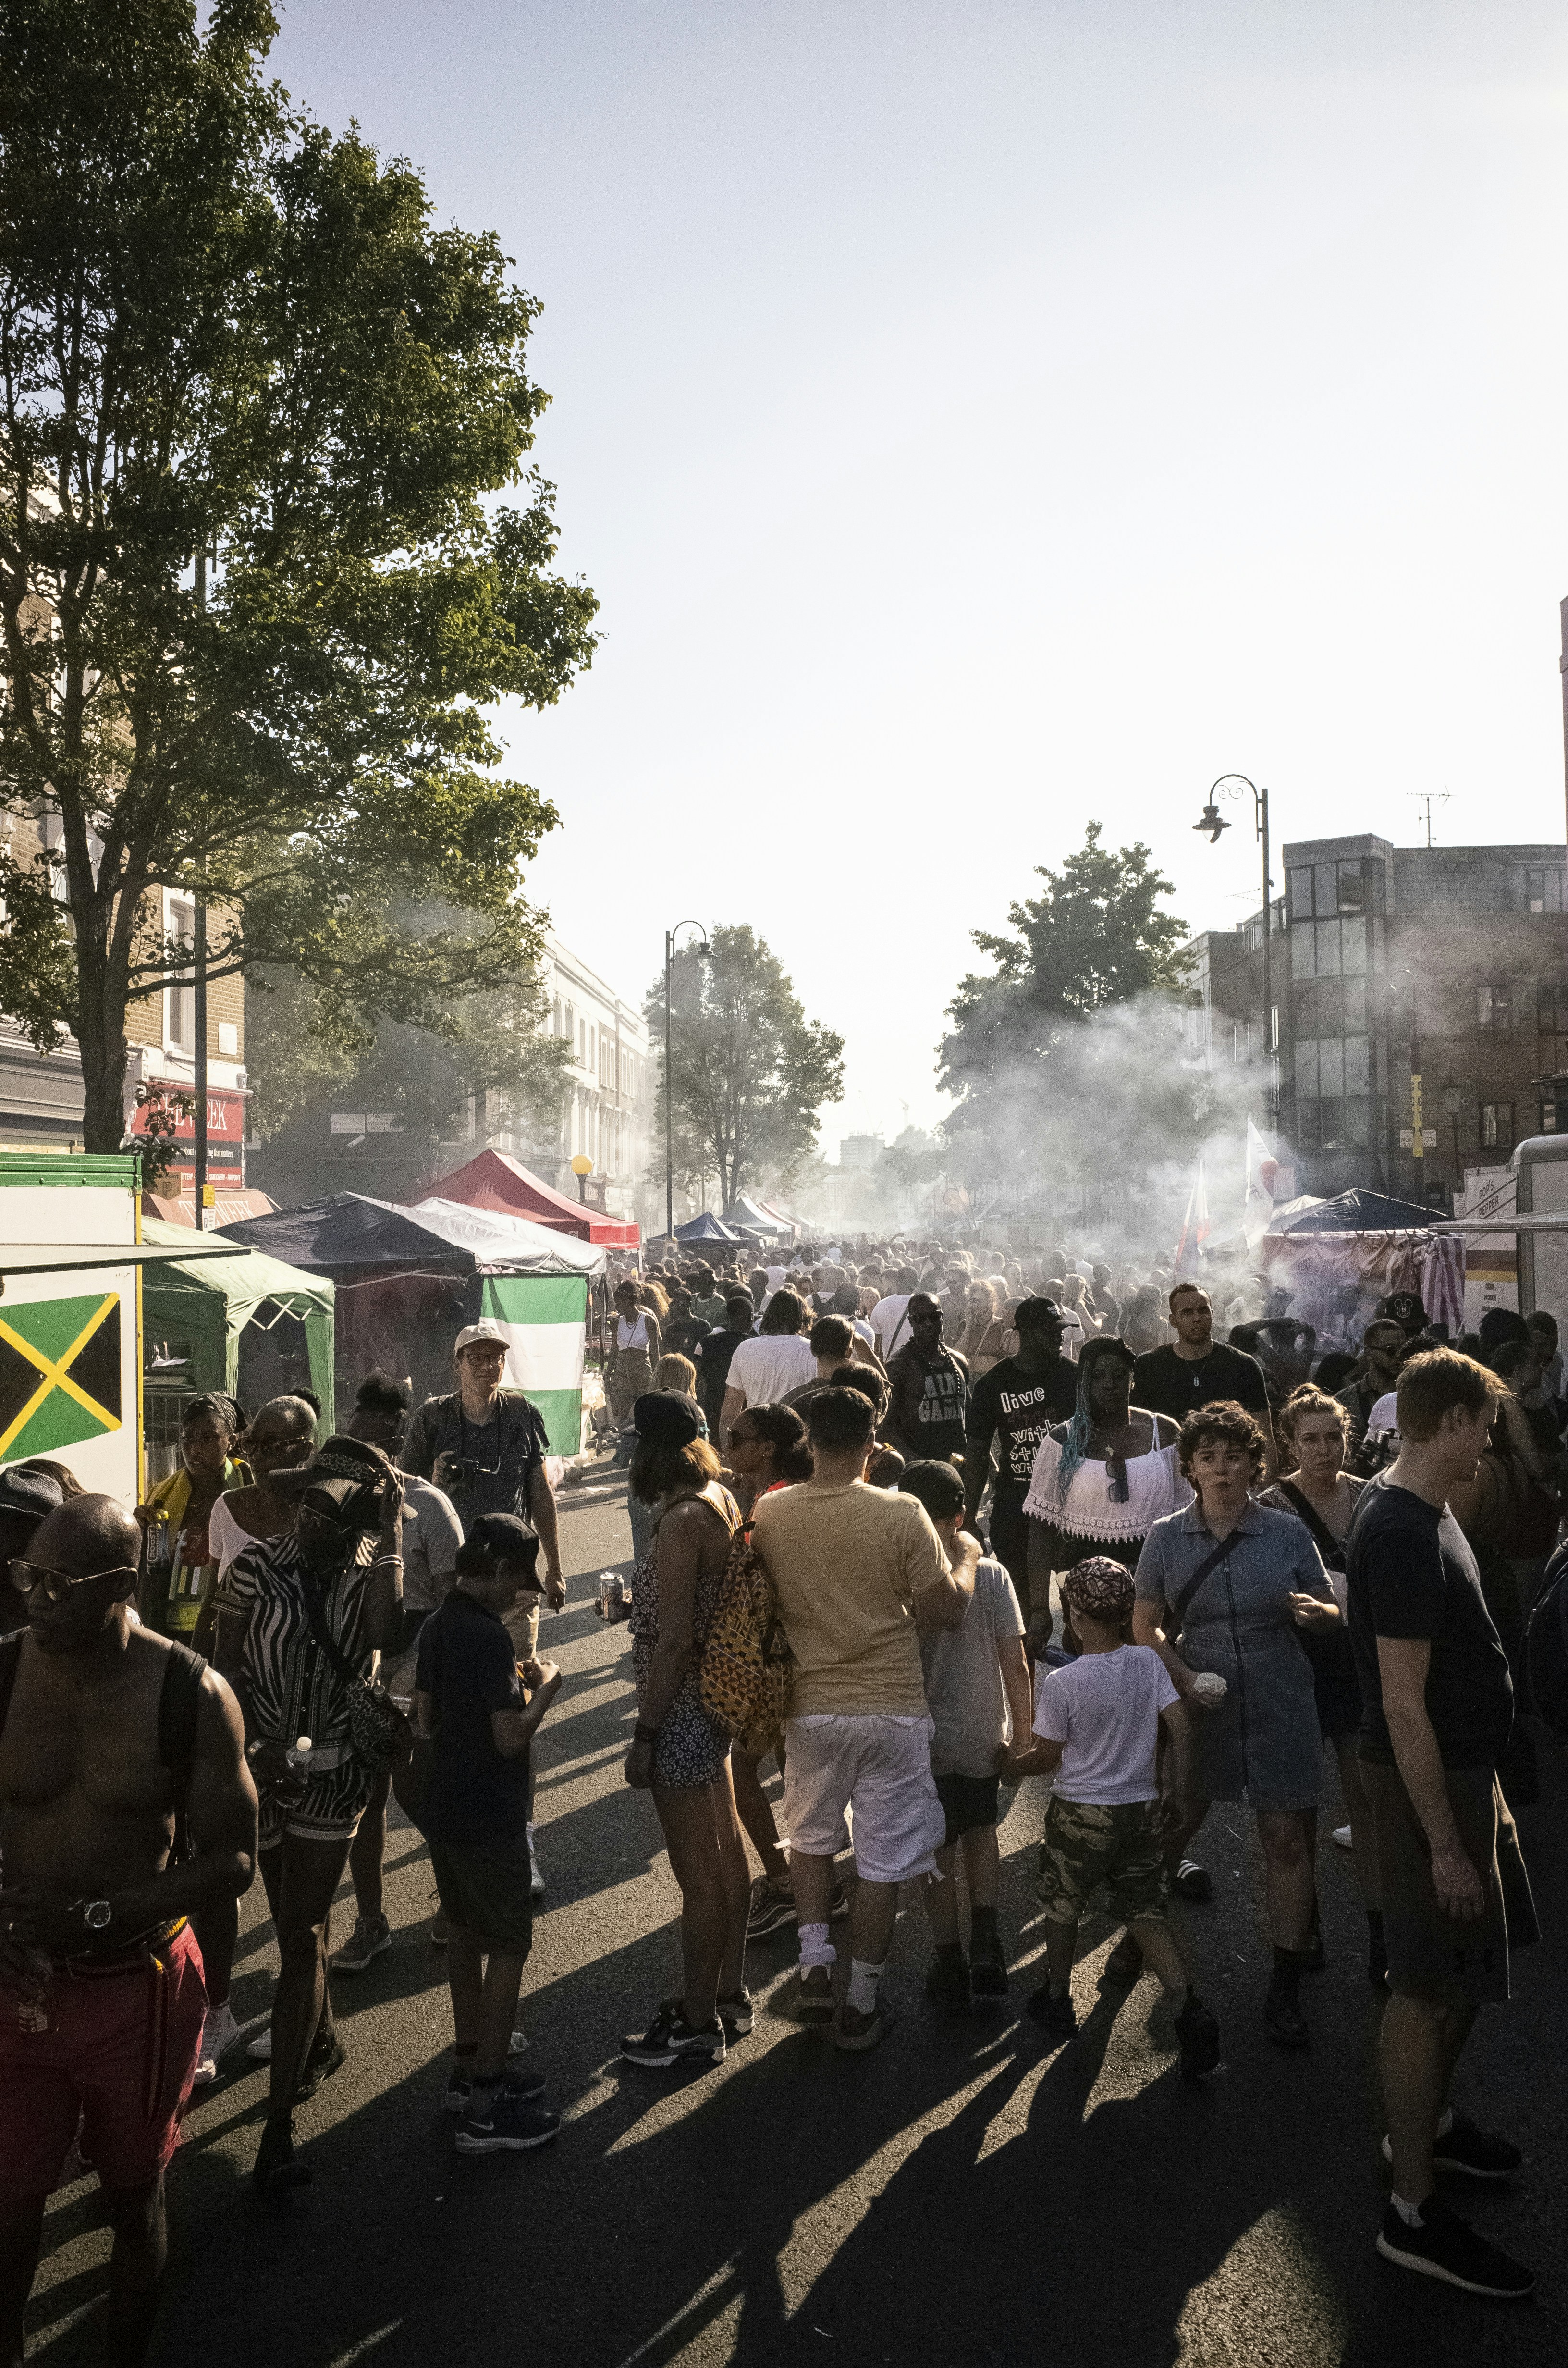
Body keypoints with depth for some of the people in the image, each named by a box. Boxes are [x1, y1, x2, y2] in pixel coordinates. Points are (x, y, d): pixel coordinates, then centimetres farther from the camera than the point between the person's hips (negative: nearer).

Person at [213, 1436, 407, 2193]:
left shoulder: (370, 1572, -5)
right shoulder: (257, 1567, -7)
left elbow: (384, 1637, -26)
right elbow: (227, 1668, -5)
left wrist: (390, 1533, -24)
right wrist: (255, 1746, -16)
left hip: (332, 1770, -1)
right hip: (264, 1765, 1)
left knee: (302, 1935, -2)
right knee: (293, 1918, 18)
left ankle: (279, 2123, 3)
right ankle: (321, 2039, 44)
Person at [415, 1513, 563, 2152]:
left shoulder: (436, 1626, 5)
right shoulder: (489, 1636, -23)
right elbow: (511, 1737, -25)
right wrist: (544, 1688, -10)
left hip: (444, 1806, 9)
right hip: (487, 1817, -9)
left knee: (466, 1933, 21)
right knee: (508, 1945, 1)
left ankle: (471, 2068, 34)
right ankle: (487, 2109, 6)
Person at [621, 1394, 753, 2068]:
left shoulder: (682, 1522, -23)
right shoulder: (721, 1500, 5)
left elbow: (673, 1641, -23)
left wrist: (644, 1735, -17)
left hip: (683, 1707, -10)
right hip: (718, 1699, 10)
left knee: (698, 1874, 3)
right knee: (726, 1855, 20)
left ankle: (698, 2025, 17)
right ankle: (729, 1997, 35)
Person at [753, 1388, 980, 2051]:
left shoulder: (769, 1514, -8)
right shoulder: (902, 1515, -17)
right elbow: (947, 1610, -11)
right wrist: (967, 1556, 6)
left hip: (810, 1708, 2)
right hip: (891, 1710, -2)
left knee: (811, 1837, 25)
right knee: (882, 1860, 11)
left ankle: (814, 1968, 19)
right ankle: (861, 2005, 19)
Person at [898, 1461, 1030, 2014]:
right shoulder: (990, 1575, -12)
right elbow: (1015, 1665, -9)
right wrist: (1022, 1736, 3)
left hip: (924, 1740, -1)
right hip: (983, 1736, 2)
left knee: (940, 1854, 13)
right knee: (980, 1832, 25)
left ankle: (951, 1968, 22)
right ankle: (986, 1942, 17)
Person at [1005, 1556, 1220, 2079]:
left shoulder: (1060, 1683, -19)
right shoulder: (1148, 1663, -7)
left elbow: (1047, 1758, -9)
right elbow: (1182, 1729, -6)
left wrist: (1011, 1765, 11)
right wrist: (1176, 1794, 5)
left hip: (1080, 1815, -4)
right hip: (1142, 1810, 4)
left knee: (1062, 1905, 18)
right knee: (1148, 1913, 11)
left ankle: (1057, 2001, 33)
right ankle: (1190, 2011, -5)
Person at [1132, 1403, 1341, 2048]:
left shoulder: (1286, 1531, -2)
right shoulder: (1166, 1538, -1)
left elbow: (1332, 1612, 5)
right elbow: (1146, 1626, 4)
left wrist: (1316, 1611, -18)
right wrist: (1183, 1678, -12)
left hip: (1280, 1704, 0)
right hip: (1198, 1701, 1)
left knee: (1286, 1841, 1)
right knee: (1174, 1826, 10)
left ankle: (1285, 1990, 13)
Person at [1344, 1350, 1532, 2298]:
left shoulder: (1406, 1507, 6)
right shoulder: (1406, 1536, -26)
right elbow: (1404, 1706, -26)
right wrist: (1445, 1843, -22)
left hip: (1461, 1766, 10)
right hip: (1431, 1780, -10)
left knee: (1470, 1961, 23)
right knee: (1429, 1988, 0)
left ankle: (1431, 2120, 43)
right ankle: (1415, 2212, 12)